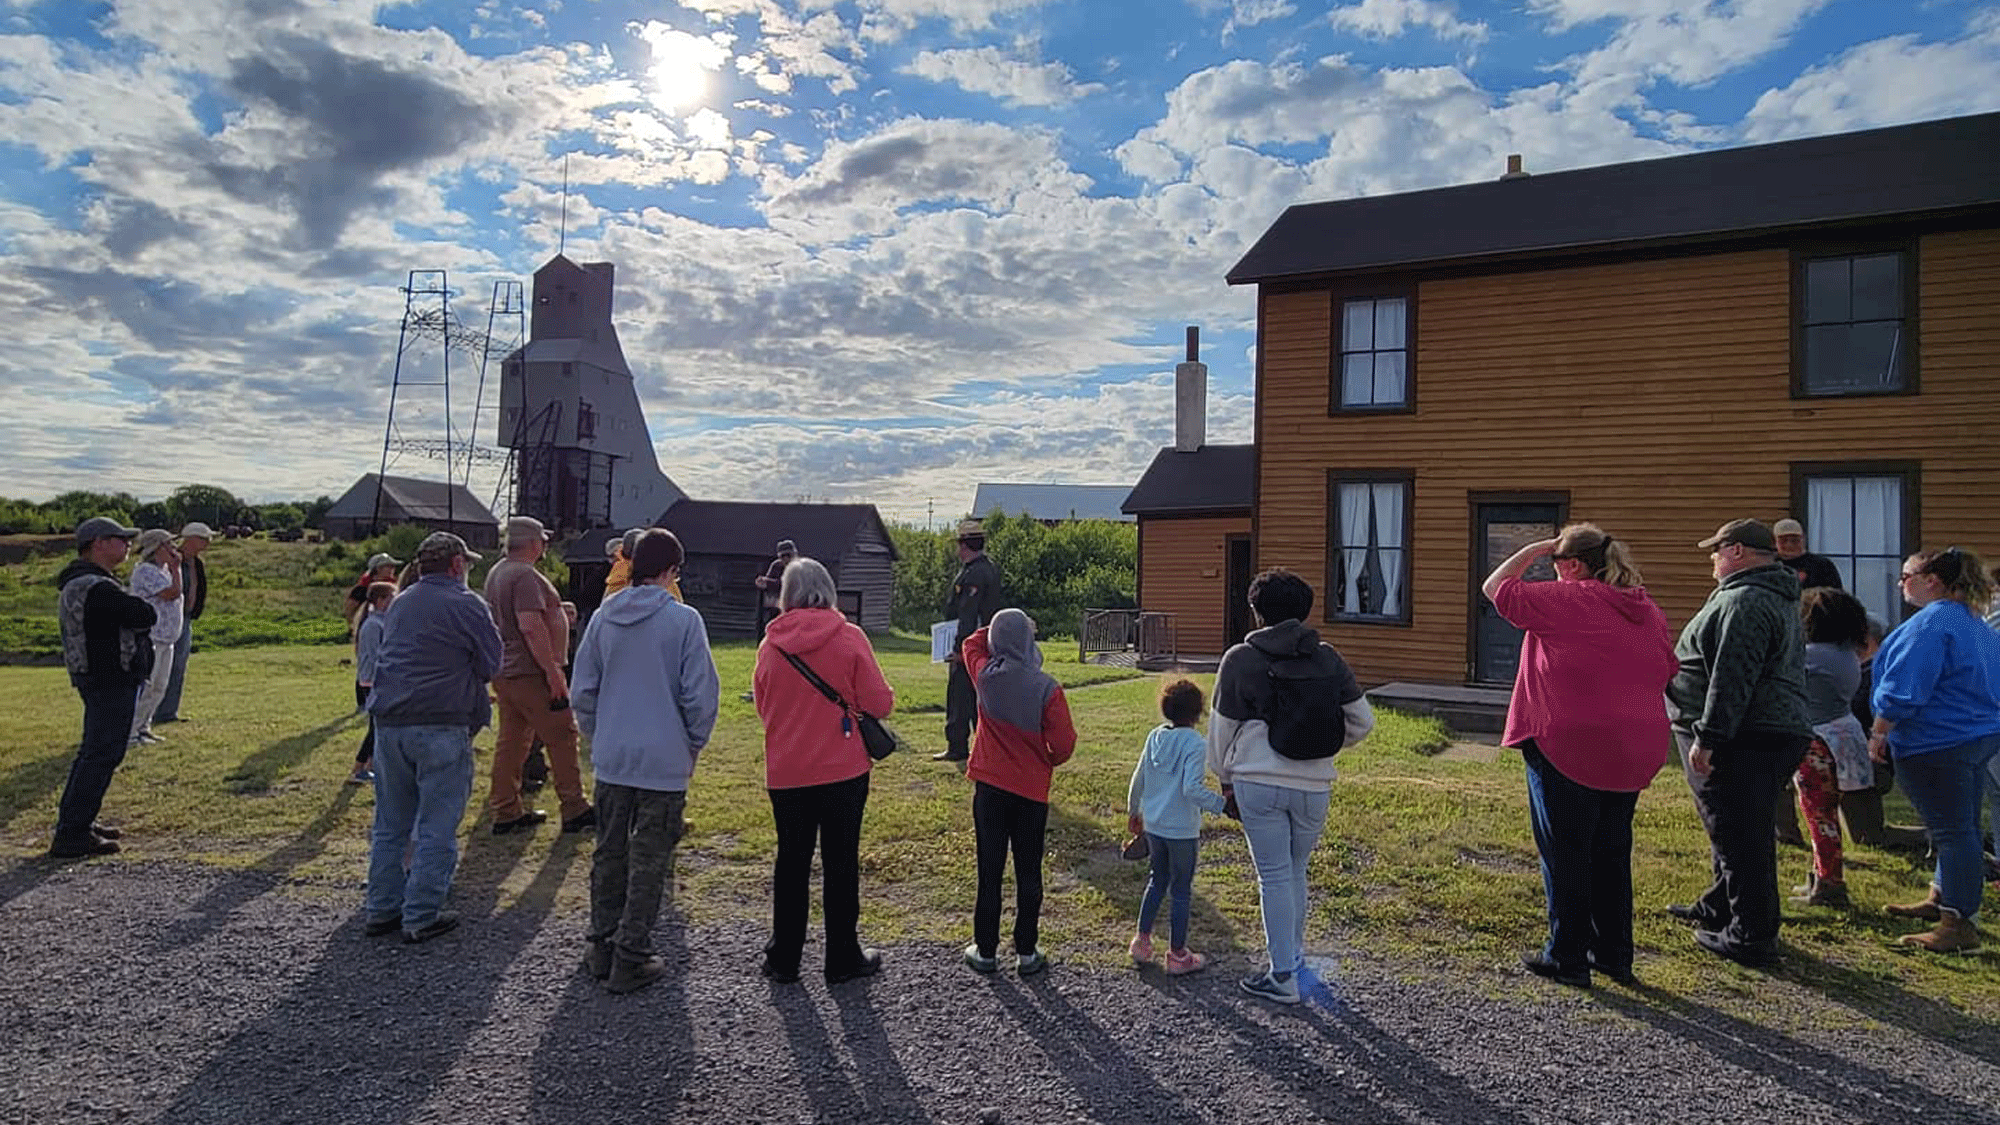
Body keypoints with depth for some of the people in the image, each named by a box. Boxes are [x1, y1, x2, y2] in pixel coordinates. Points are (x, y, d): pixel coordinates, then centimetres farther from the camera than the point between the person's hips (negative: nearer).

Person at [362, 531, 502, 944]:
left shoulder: (400, 604, 16)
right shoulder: (467, 606, -7)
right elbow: (491, 666, -2)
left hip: (388, 722, 7)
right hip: (441, 727, -7)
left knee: (390, 824, 16)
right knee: (436, 827, 1)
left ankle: (381, 910, 22)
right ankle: (421, 917, 5)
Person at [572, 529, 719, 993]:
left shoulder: (603, 618, 2)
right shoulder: (683, 620, -12)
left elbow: (583, 690, 6)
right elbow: (701, 693, -12)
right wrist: (692, 744, 3)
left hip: (612, 759, 5)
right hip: (664, 760, -4)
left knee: (609, 853, 18)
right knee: (649, 861, 5)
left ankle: (602, 947, 29)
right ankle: (630, 959, 11)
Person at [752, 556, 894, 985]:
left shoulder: (770, 644, -2)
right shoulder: (849, 637, -10)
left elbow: (762, 706, 10)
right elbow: (879, 703, -11)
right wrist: (847, 701, 11)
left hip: (786, 771, 2)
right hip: (843, 769, -2)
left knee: (791, 861, 14)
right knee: (841, 861, 9)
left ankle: (783, 958, 24)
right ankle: (842, 958, 18)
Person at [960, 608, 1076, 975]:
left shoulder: (985, 676, -9)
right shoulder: (1047, 689, -16)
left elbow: (971, 644, 13)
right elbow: (1063, 744, -11)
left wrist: (1002, 629, 10)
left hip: (989, 787, 2)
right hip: (1032, 791, -1)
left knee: (989, 872, 10)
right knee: (1028, 874, 10)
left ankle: (985, 951, 19)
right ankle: (1026, 953, 18)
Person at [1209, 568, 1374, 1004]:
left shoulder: (1240, 659, -4)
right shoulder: (1328, 659, 4)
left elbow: (1222, 730, 1)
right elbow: (1362, 721, 8)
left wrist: (1226, 781, 13)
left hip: (1257, 782, -3)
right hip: (1313, 785, 3)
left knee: (1274, 876, 4)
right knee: (1296, 870, 20)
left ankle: (1283, 976, 9)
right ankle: (1295, 954, 34)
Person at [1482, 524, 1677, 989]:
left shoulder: (1565, 601, -14)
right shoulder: (1649, 611, 9)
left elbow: (1494, 588, -5)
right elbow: (1665, 673, 14)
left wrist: (1535, 549, 4)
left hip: (1568, 748, -7)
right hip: (1634, 753, 7)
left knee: (1565, 855, 4)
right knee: (1612, 853, 17)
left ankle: (1566, 958, 13)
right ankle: (1614, 955, 26)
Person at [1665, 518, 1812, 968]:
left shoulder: (1745, 601, -18)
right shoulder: (1779, 599, 19)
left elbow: (1732, 678, -25)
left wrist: (1708, 737, -24)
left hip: (1745, 741, -11)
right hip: (1777, 733, 11)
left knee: (1740, 835, -3)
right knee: (1742, 831, 21)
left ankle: (1752, 938, 4)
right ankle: (1719, 908, 36)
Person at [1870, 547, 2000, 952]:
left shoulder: (1929, 624, -19)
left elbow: (1903, 690, -24)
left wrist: (1879, 733, -13)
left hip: (1939, 743, -10)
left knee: (1952, 831, -4)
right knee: (1961, 828, 18)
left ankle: (1959, 924, 2)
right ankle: (1941, 899, 33)